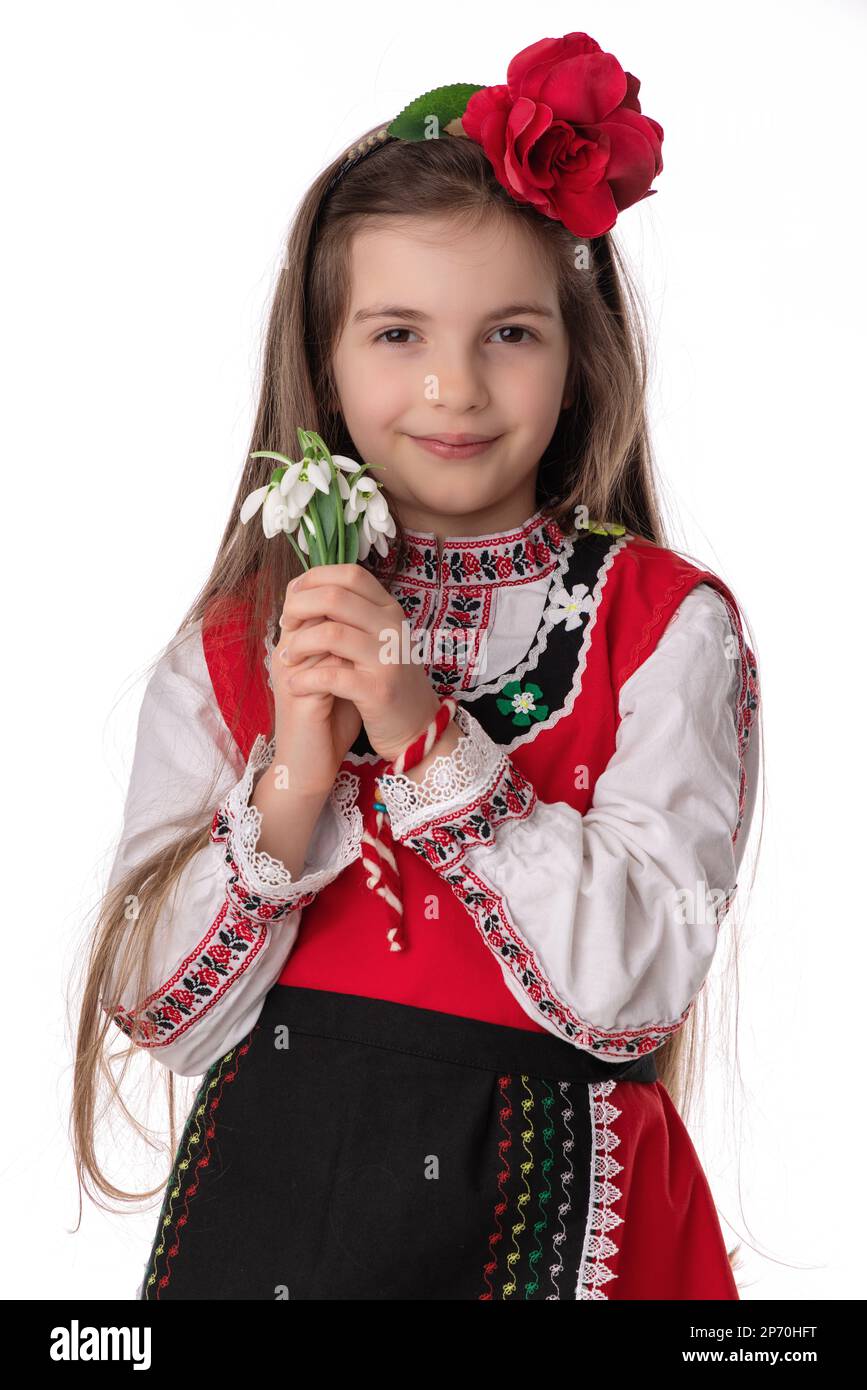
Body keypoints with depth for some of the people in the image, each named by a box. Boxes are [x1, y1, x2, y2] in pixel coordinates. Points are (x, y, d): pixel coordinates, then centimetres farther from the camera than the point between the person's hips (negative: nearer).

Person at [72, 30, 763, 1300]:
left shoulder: (670, 629, -6)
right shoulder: (231, 647, -1)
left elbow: (638, 984, -16)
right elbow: (163, 1019, -5)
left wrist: (429, 740, -21)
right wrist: (294, 785, -19)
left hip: (544, 1199, -1)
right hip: (269, 1187, 2)